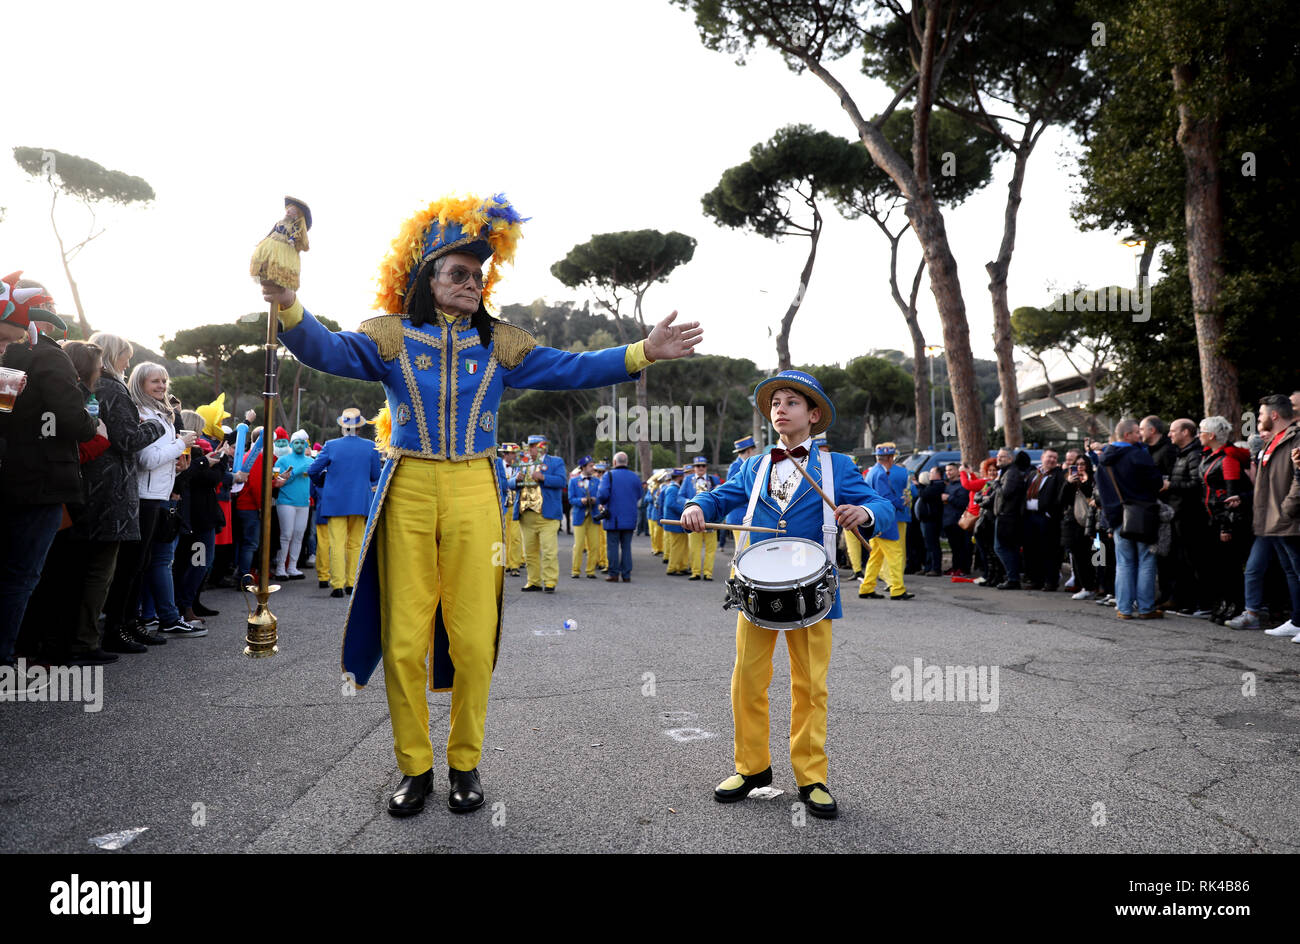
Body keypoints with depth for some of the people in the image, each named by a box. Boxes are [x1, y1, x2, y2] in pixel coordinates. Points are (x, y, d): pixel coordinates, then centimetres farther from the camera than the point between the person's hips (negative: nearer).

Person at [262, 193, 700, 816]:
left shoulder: (499, 343, 11)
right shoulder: (391, 336, 8)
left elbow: (571, 369, 4)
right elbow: (327, 351, -6)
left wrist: (641, 353, -7)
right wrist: (290, 308, -25)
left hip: (473, 494, 1)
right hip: (408, 491, 0)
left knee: (473, 639, 0)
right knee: (404, 639, 1)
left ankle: (465, 763, 18)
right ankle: (414, 767, 17)